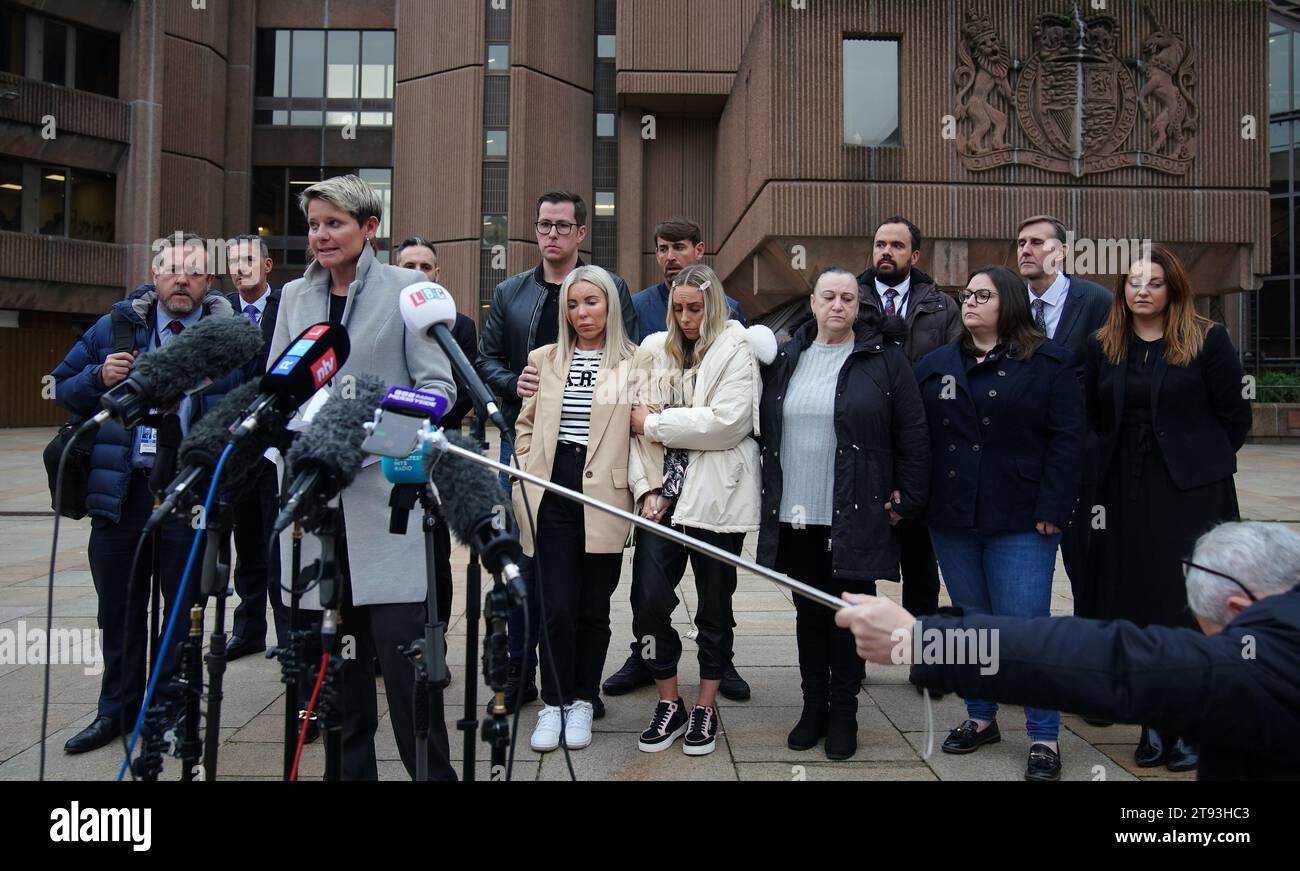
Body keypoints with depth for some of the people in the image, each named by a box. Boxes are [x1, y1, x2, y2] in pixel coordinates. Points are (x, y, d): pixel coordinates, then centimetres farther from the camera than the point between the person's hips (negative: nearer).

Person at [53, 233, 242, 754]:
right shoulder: (115, 327, 8)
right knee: (119, 611, 13)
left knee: (183, 609, 9)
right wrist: (99, 377, -8)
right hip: (120, 491, 3)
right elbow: (63, 388, 11)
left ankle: (174, 708, 26)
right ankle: (117, 710, 29)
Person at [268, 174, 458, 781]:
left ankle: (430, 767, 8)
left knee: (400, 639, -6)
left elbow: (438, 385, -4)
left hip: (385, 486, -4)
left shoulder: (407, 287, 0)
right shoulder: (294, 296, 14)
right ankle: (351, 765, 23)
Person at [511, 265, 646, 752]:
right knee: (557, 604, -2)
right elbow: (526, 423, 17)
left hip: (604, 495, -1)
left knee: (594, 606, 6)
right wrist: (529, 470, 6)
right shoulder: (544, 359, 11)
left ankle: (582, 702, 21)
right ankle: (553, 703, 13)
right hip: (552, 492, 2)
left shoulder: (634, 363, 3)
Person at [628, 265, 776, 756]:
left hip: (717, 496, -3)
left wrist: (655, 422, -10)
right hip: (664, 492, 4)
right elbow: (639, 423, 5)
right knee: (649, 599, -5)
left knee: (714, 604, 8)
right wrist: (648, 488, -7)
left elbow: (727, 421, -16)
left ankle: (706, 709, 22)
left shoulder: (736, 351, -2)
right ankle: (669, 704, 14)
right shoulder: (656, 351, 11)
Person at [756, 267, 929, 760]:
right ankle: (813, 706, 26)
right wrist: (770, 497, 9)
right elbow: (765, 430, 13)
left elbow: (912, 435, -3)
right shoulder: (785, 360, 9)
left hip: (856, 518, -3)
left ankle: (843, 713, 20)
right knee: (809, 612, 13)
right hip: (795, 516, 4)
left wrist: (908, 499, -5)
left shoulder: (884, 358, -2)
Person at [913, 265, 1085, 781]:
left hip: (1020, 521, -4)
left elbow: (1067, 439, -6)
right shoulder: (936, 365, 10)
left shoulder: (1047, 362, -2)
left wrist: (1053, 508, -13)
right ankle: (981, 717, 29)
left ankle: (1043, 738, 10)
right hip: (952, 518, 5)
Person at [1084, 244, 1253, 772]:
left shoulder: (1207, 340, -3)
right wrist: (1118, 465, 6)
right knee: (1138, 606, 6)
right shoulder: (1103, 347, 7)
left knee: (1190, 605, -2)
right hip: (1127, 492, 4)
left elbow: (1234, 416, -1)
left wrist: (1201, 461, 5)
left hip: (1191, 491, -3)